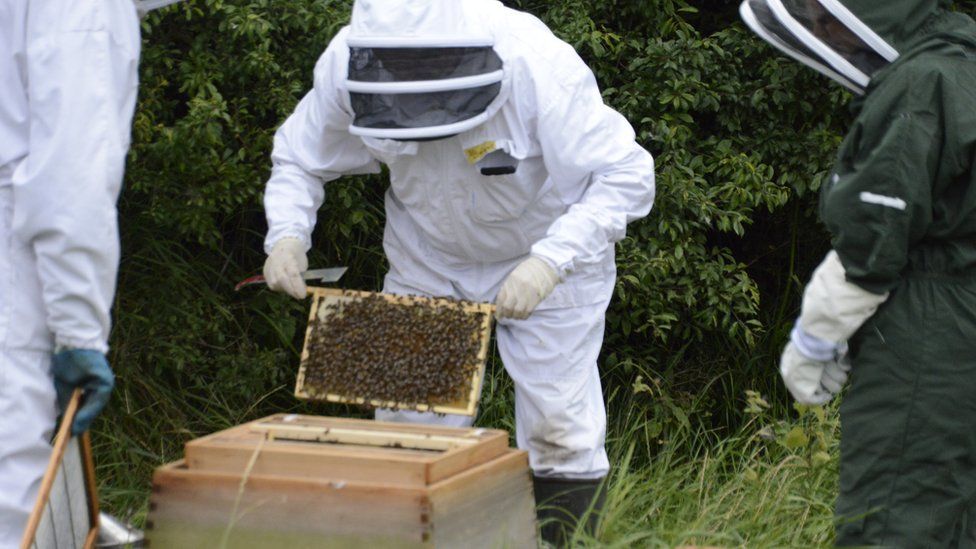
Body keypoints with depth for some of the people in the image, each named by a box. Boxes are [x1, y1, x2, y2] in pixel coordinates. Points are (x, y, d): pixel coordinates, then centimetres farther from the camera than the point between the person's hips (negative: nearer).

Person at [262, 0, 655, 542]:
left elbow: (626, 176, -32)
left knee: (558, 429, -2)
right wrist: (287, 233, -24)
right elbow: (299, 159, -5)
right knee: (408, 422, 2)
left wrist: (551, 261, -44)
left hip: (552, 255, -3)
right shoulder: (348, 65, -23)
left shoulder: (537, 65, -35)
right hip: (427, 259, 3)